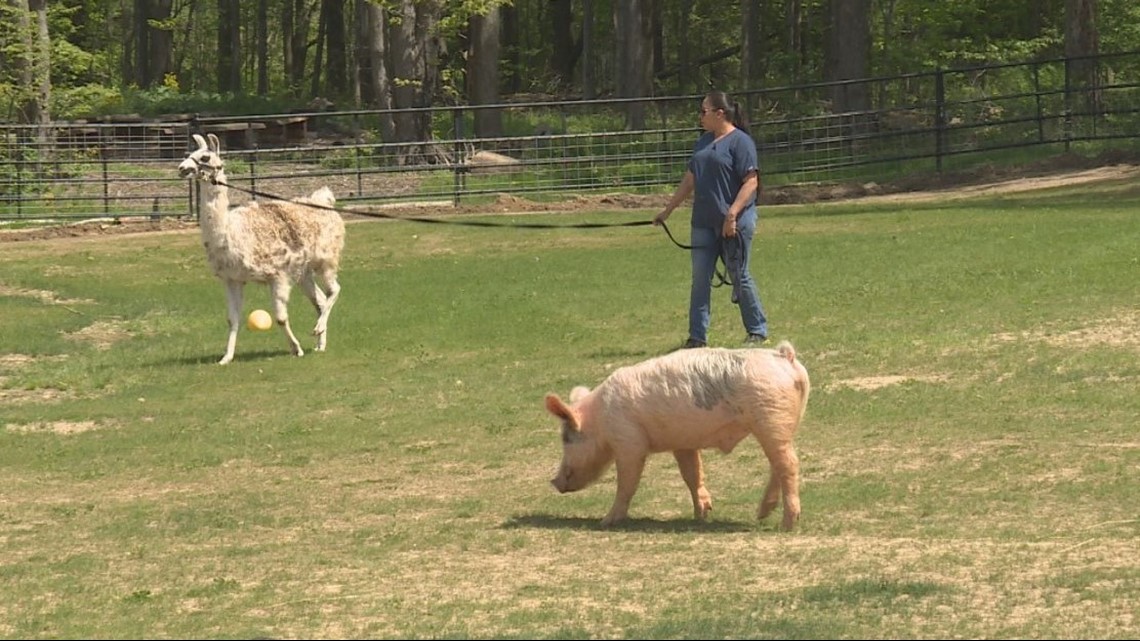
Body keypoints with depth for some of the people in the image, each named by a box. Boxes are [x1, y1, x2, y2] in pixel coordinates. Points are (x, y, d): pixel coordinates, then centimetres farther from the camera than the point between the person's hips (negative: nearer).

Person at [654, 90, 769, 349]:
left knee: (739, 277, 1)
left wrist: (732, 214, -22)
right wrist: (667, 210, 23)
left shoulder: (740, 142, -10)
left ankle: (758, 332, 15)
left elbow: (751, 182, -16)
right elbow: (690, 180, 22)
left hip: (734, 223, -7)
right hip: (704, 222, 7)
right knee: (700, 279, 4)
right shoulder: (704, 142, 15)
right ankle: (697, 336, 7)